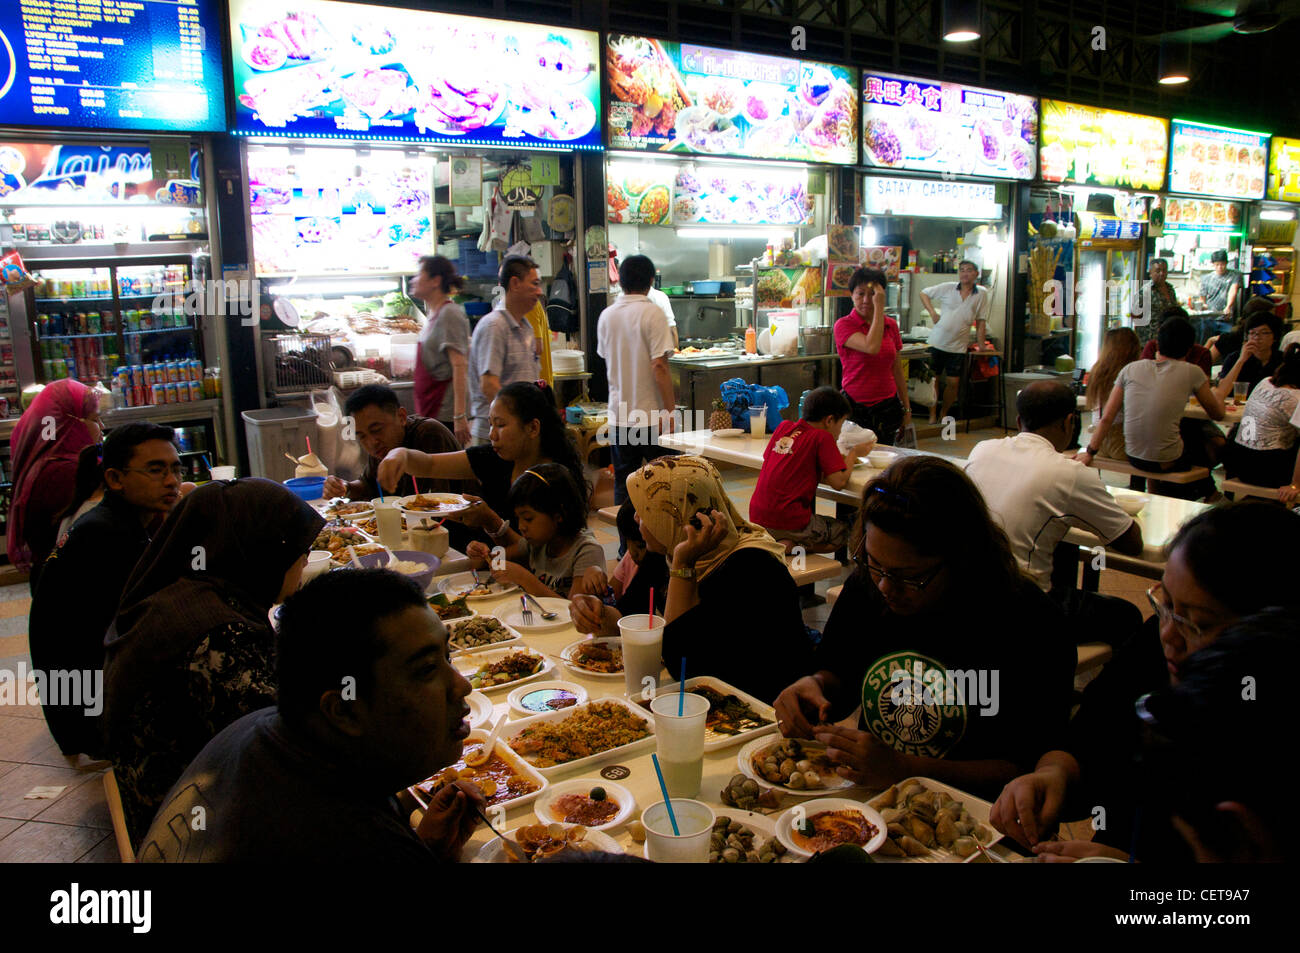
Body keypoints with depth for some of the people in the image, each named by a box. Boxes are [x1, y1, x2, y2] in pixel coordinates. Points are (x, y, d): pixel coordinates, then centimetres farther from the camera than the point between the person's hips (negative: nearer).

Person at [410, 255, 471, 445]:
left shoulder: (449, 313, -13)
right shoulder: (434, 314, 17)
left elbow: (459, 365, -20)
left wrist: (459, 416, -25)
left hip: (446, 415, -9)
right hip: (431, 412, 9)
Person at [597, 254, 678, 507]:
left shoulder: (606, 316, 7)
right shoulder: (651, 313, -11)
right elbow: (659, 366, -17)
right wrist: (670, 409, -13)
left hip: (619, 413, 5)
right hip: (651, 414, -5)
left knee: (622, 482, 10)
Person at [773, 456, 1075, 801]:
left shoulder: (1029, 624, -16)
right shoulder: (865, 587, -1)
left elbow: (1029, 769, -16)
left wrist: (903, 769, -23)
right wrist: (816, 685, -9)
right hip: (862, 798, 4)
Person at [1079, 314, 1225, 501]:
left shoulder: (1131, 369, 2)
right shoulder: (1192, 372, -5)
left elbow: (1107, 418, 1)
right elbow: (1218, 414, 9)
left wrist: (1090, 452, 10)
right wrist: (1215, 394, 30)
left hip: (1134, 458, 4)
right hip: (1167, 462, -4)